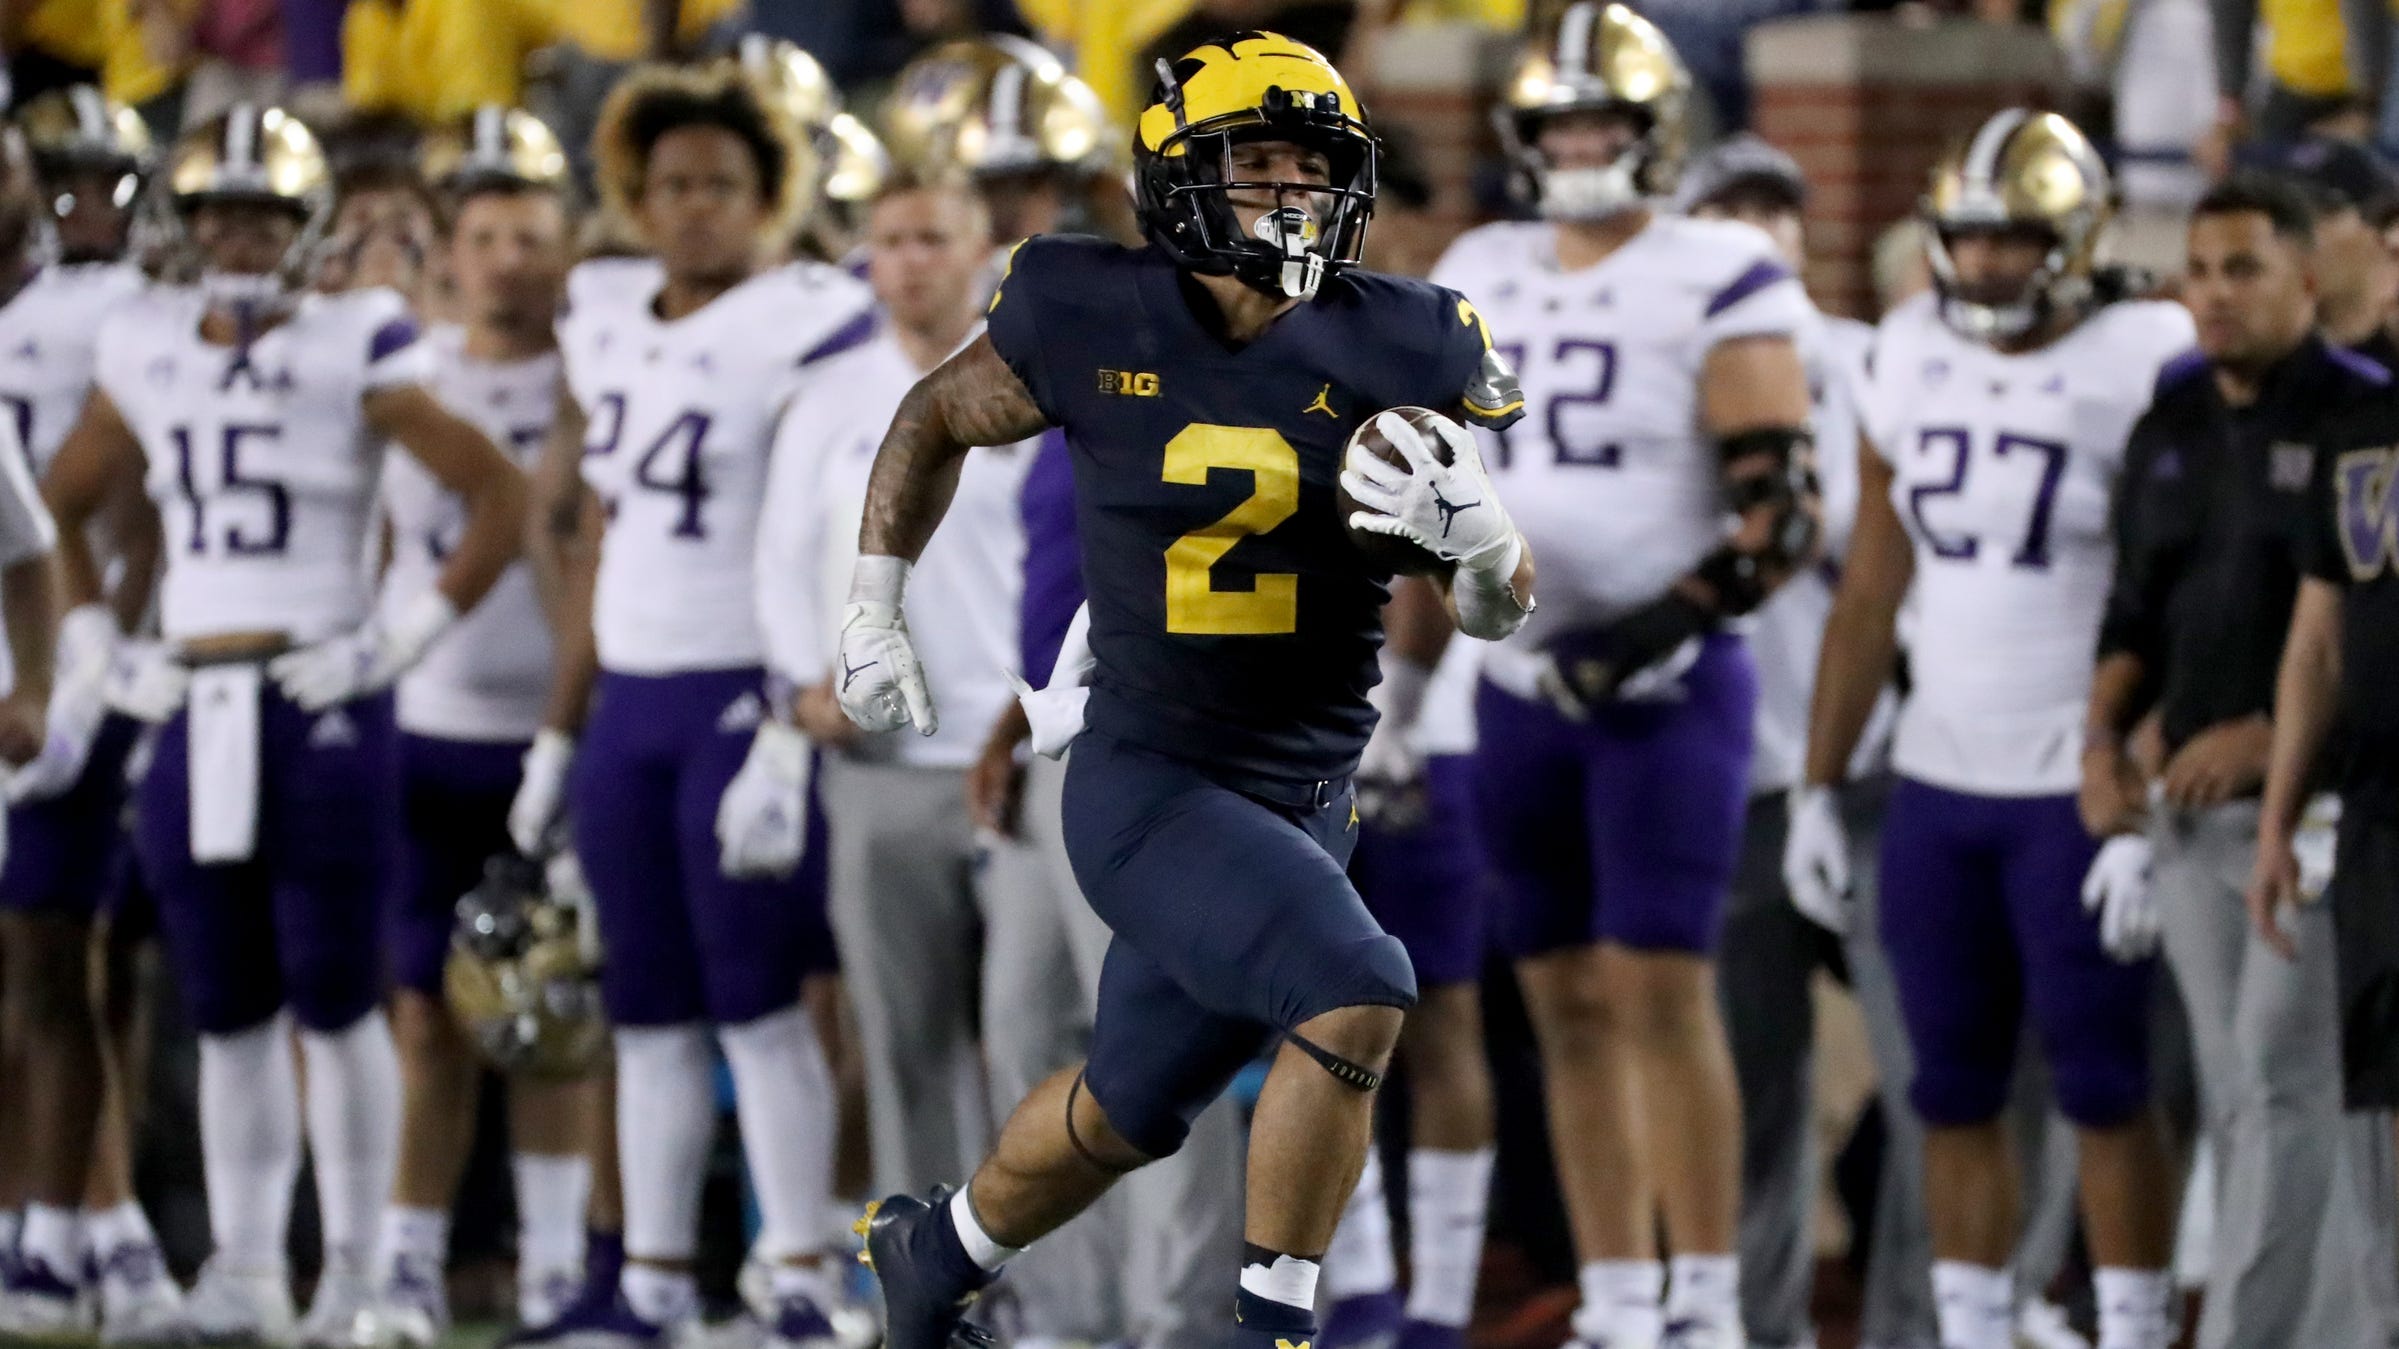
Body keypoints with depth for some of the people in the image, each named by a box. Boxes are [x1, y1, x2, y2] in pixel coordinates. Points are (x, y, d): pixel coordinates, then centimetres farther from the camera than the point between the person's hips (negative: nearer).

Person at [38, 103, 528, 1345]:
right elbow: (61, 506, 22)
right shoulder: (146, 355, 8)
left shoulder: (352, 354, -6)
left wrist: (407, 634, -9)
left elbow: (501, 497, -6)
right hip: (195, 716, 5)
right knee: (228, 1013, 8)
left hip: (323, 714, -5)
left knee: (334, 1002, -1)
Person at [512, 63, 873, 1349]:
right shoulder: (608, 324, 12)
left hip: (745, 697, -7)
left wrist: (788, 741, -20)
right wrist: (560, 728, 19)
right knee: (648, 1009, 9)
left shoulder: (805, 330, -11)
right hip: (630, 701, 7)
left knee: (757, 999, -6)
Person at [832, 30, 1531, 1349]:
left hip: (1303, 805, 4)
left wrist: (1476, 532, -24)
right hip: (1148, 785, -4)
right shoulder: (1095, 324, -10)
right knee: (1356, 993, -27)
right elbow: (937, 418, 11)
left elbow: (1502, 608, -2)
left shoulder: (1391, 351, -5)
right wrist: (874, 610, 9)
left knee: (1125, 1113, 20)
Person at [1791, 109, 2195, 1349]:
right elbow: (1870, 595, 15)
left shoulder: (2141, 371, -10)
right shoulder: (1915, 360, 7)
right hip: (1938, 783, 5)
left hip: (2079, 787, -5)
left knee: (2102, 1086, -3)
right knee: (1953, 1092, 7)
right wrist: (1819, 784, 13)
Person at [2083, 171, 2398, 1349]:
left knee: (2283, 1087, -11)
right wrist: (2105, 735, 3)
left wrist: (2272, 733, -20)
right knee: (2240, 1101, 9)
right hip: (2191, 810, 7)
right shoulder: (2170, 432, 13)